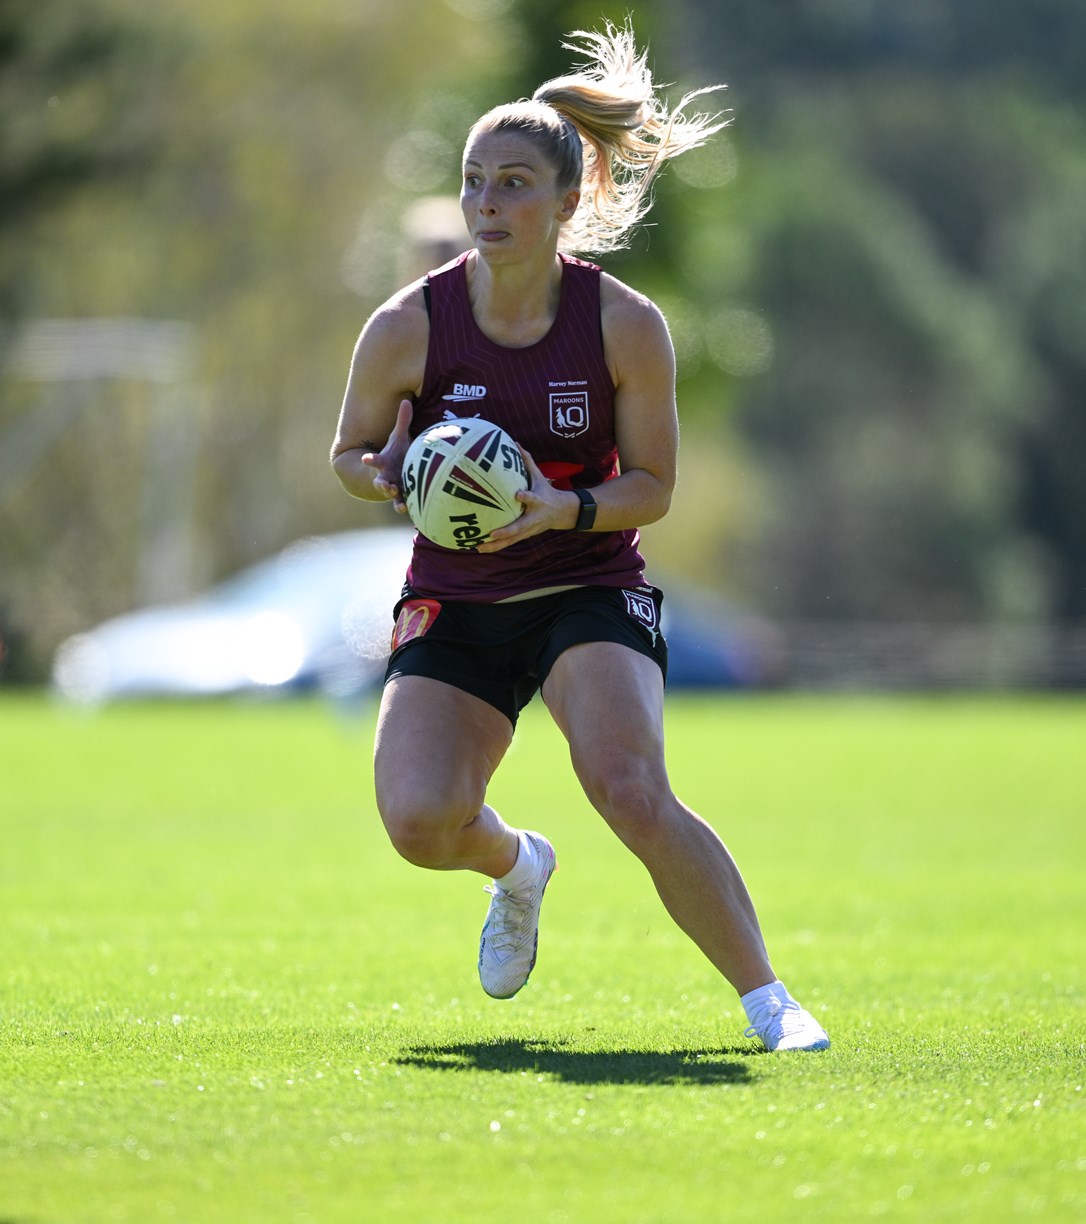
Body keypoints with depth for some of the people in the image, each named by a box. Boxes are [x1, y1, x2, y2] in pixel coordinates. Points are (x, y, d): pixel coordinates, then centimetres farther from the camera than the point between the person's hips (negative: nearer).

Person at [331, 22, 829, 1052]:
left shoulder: (626, 326, -11)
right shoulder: (408, 327, -9)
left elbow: (652, 486, -3)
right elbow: (350, 452, 7)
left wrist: (563, 509, -22)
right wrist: (392, 479, -16)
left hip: (589, 590, -2)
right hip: (454, 601, 2)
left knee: (633, 793, -26)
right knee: (420, 823, -18)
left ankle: (766, 998, -14)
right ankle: (517, 865, 21)